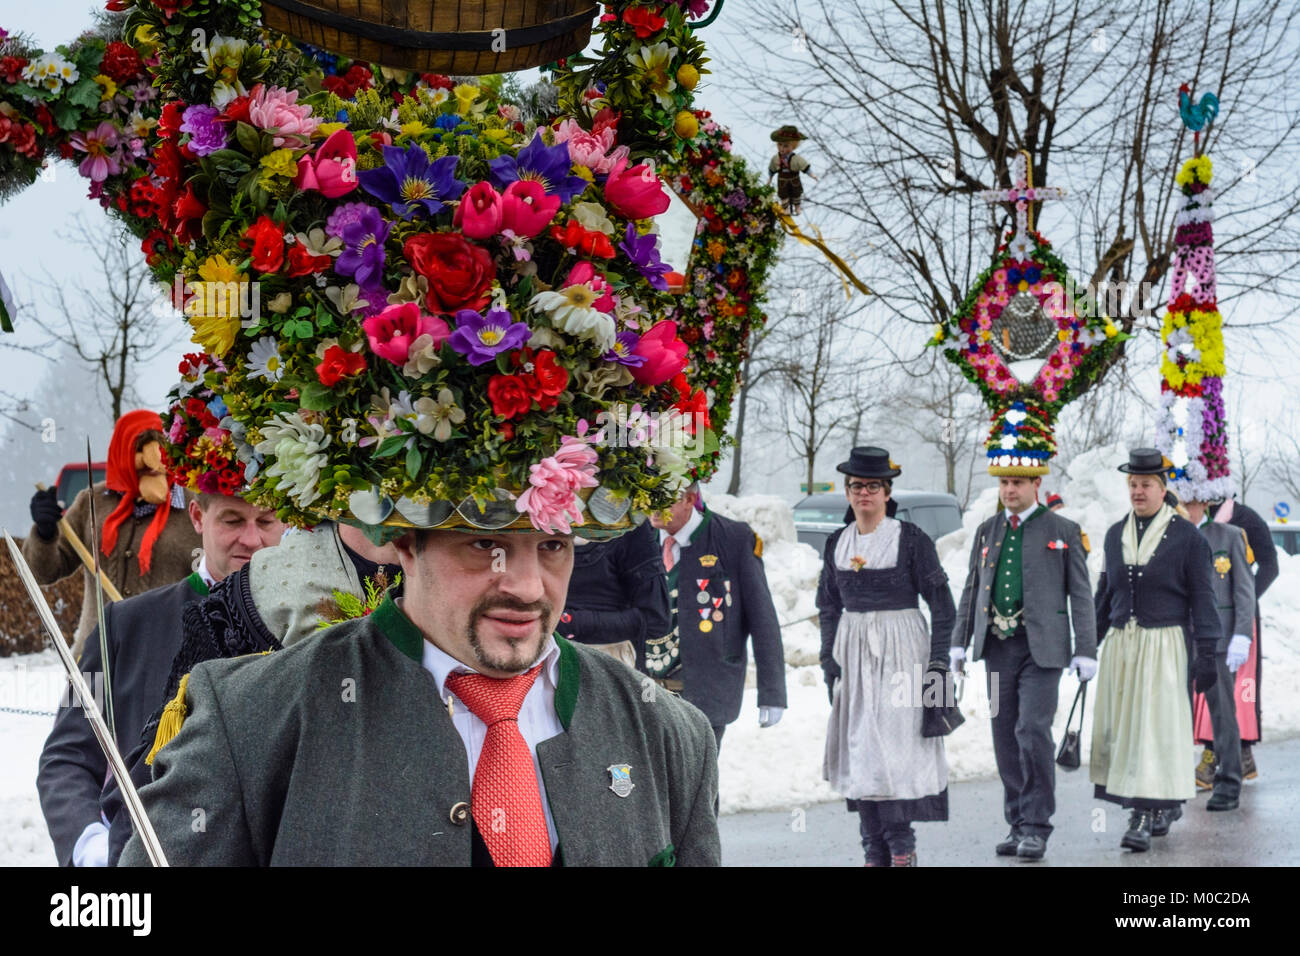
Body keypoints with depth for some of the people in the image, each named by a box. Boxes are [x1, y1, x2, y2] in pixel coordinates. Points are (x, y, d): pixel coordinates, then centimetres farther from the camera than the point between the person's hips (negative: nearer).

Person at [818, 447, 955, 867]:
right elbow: (829, 607, 15)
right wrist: (830, 661, 8)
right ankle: (875, 851, 8)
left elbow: (942, 603, -3)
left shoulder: (911, 539, -4)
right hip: (853, 651, 5)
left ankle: (901, 847, -1)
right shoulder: (837, 543, 9)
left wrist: (938, 659, -8)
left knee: (896, 744, -10)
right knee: (858, 746, 3)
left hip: (900, 650, -5)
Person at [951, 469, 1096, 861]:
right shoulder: (987, 532, 15)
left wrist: (1086, 650, -5)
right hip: (998, 646, 5)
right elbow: (971, 591, 17)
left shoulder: (1063, 531, 2)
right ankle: (1018, 824, 14)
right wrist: (958, 643, 10)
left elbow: (1081, 595, 1)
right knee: (1006, 737, 6)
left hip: (1041, 648, -5)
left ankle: (1036, 825, -6)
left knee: (1033, 731, -13)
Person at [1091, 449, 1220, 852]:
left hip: (1162, 644, -5)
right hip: (1120, 644, 5)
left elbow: (1201, 597, -3)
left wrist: (1206, 653, -7)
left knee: (1154, 726, -8)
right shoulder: (1115, 534, 11)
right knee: (1120, 726, 7)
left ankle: (1145, 817, -8)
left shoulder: (1187, 536, -3)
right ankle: (1165, 804, 23)